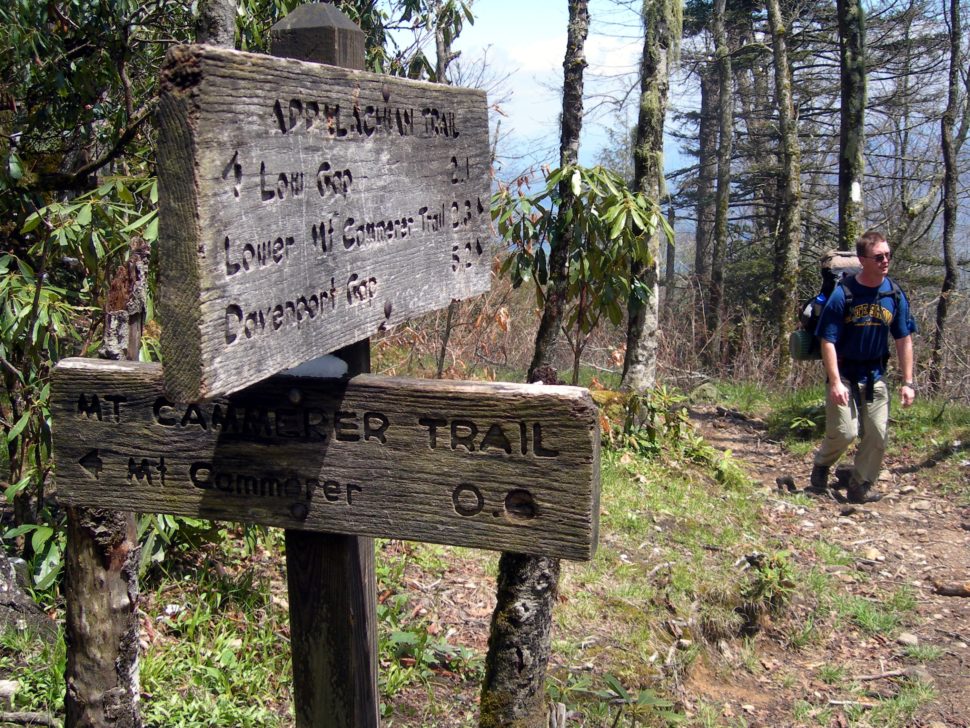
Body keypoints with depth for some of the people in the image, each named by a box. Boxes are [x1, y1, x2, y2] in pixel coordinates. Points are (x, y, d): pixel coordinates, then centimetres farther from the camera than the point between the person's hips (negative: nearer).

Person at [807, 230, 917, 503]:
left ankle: (861, 487, 21)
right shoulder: (843, 295, -15)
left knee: (878, 435, 3)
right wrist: (835, 382, -20)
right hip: (844, 375, -4)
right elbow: (828, 341, -14)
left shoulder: (895, 295, -2)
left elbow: (904, 340, 4)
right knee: (844, 432, -11)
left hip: (875, 377, 4)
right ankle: (821, 465, 20)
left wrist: (908, 382, 1)